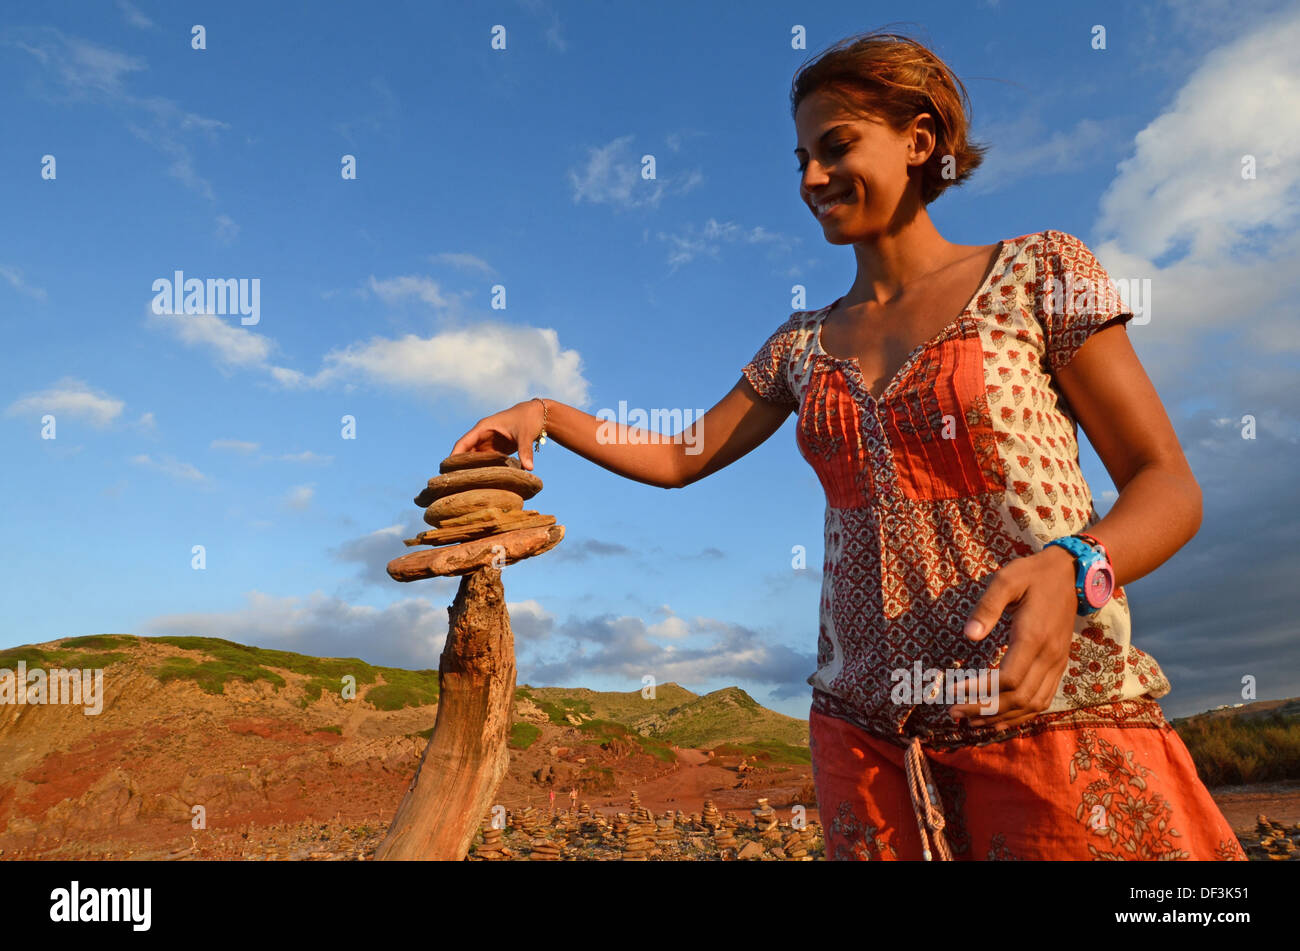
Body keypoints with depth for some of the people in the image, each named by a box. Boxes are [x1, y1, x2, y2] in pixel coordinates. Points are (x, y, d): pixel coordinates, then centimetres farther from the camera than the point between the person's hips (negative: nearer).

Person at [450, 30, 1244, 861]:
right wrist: (546, 412, 5)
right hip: (864, 730, 4)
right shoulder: (804, 344, 11)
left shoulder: (1039, 272, -2)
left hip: (1055, 719, -3)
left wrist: (1070, 569, -26)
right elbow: (682, 459, 18)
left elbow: (1169, 486, -5)